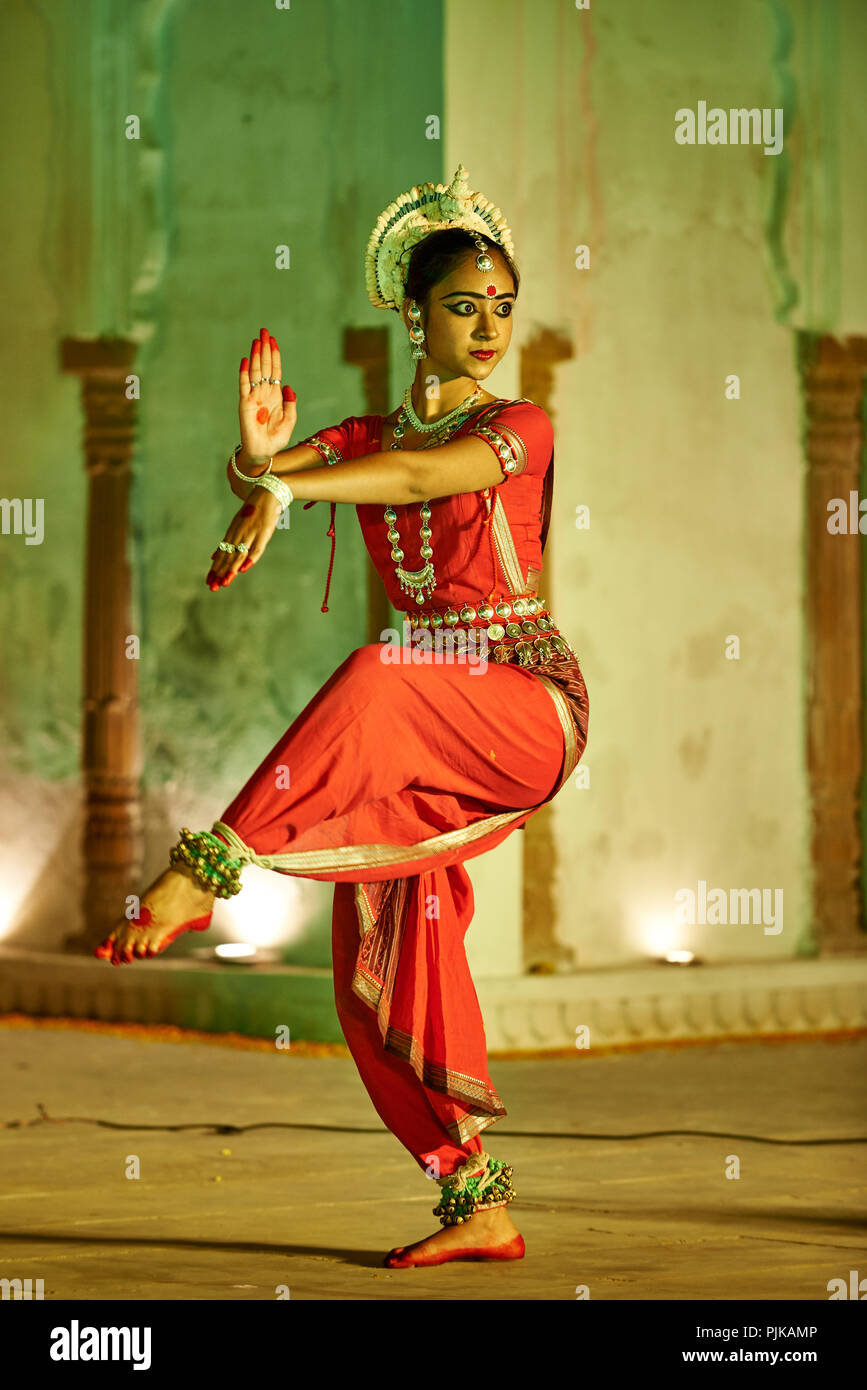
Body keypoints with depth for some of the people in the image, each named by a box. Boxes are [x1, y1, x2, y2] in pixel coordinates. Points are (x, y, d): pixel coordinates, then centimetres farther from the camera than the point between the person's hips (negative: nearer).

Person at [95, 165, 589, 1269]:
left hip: (531, 702, -5)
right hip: (418, 737, 5)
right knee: (386, 969, -4)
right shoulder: (364, 438, 13)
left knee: (378, 681, -36)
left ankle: (205, 872, -40)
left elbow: (420, 475, -22)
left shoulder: (521, 428, -1)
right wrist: (259, 453, -30)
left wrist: (285, 489, -36)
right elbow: (249, 474, -6)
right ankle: (479, 1207, 3)